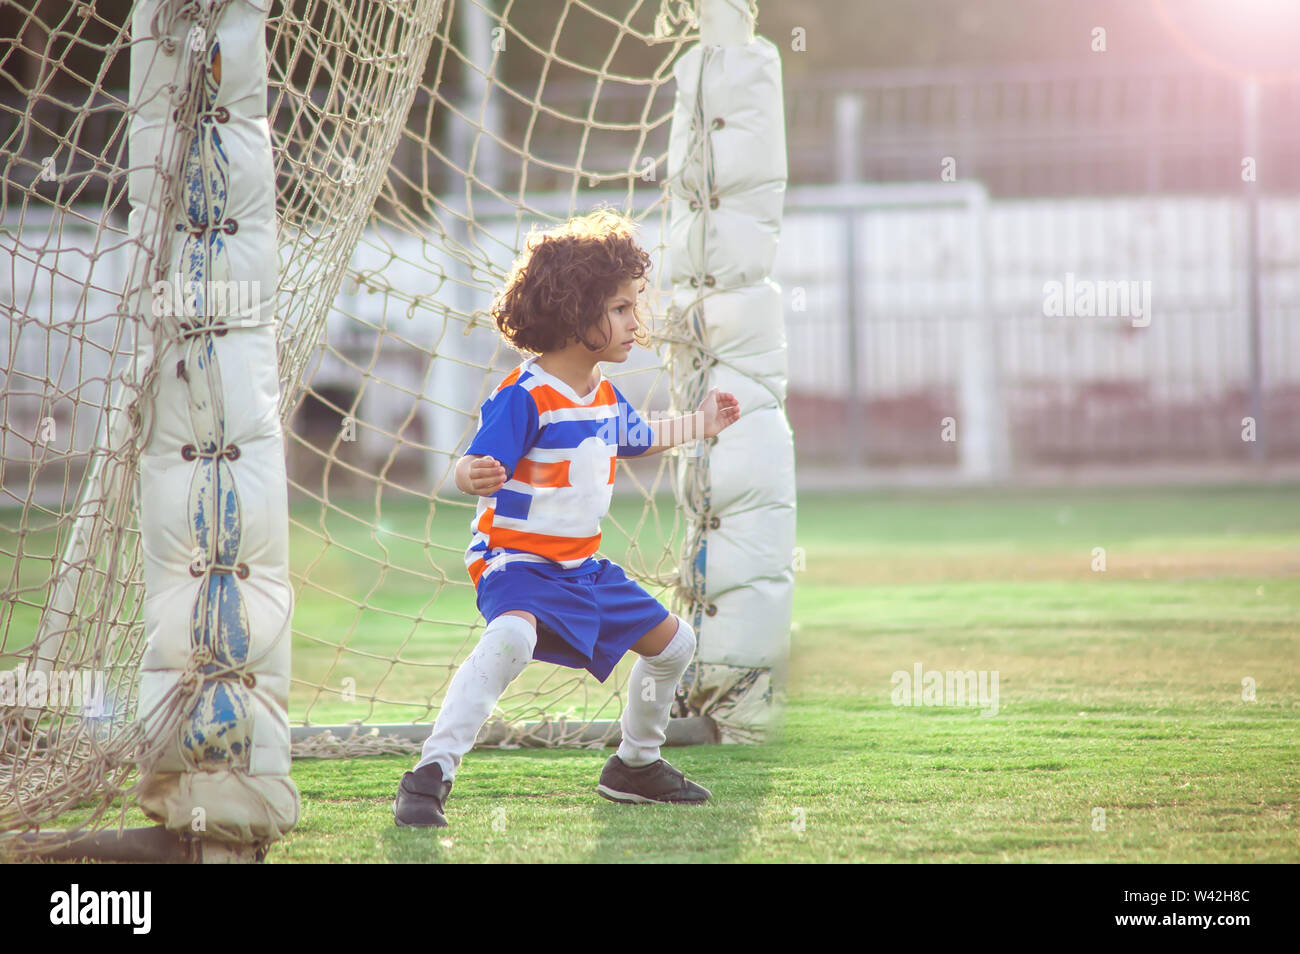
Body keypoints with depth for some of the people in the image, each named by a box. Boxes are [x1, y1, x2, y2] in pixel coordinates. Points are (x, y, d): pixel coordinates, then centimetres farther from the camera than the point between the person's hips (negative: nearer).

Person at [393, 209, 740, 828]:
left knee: (672, 641, 15)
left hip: (582, 567, 9)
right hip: (516, 560, -9)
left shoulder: (606, 396, 8)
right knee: (512, 635, -39)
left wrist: (700, 424, 36)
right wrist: (474, 475, -52)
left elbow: (637, 440, 31)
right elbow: (473, 469, -30)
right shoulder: (524, 398, -21)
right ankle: (431, 774, -37)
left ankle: (635, 764, 37)